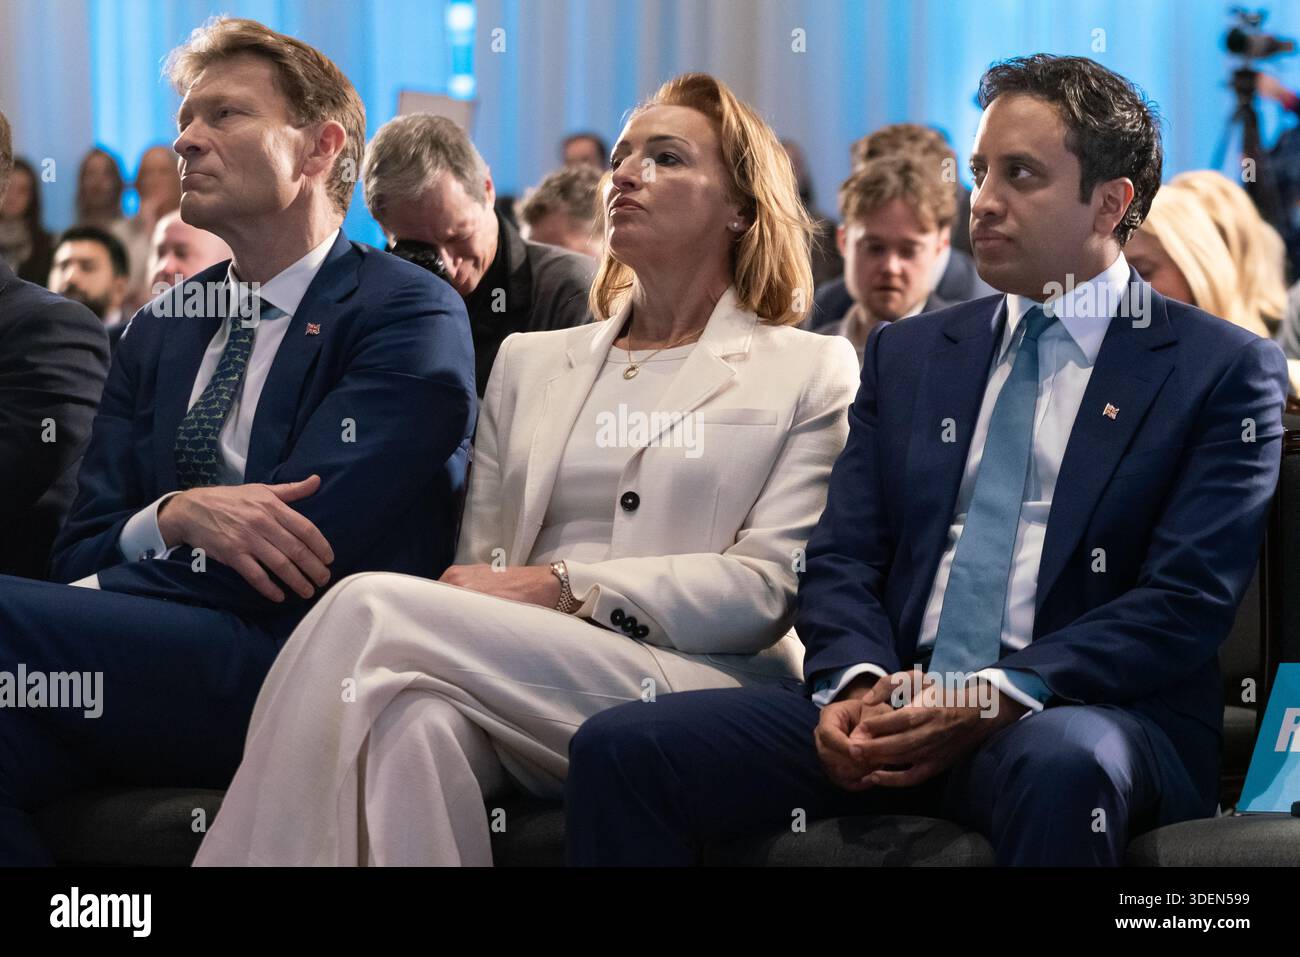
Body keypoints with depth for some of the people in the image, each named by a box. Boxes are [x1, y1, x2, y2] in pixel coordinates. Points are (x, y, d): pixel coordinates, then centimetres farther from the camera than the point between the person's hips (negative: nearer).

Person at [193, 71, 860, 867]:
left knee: (371, 609, -28)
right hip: (529, 677, 3)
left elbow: (767, 589, 0)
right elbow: (478, 565, 18)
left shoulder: (812, 370, 13)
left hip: (695, 689, -3)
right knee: (413, 722, -37)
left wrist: (562, 585, -12)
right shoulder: (531, 361, 27)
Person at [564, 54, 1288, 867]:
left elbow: (1186, 601, -6)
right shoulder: (908, 353, 20)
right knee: (620, 746, -17)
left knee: (1059, 766, -41)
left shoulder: (1223, 371, 4)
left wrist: (998, 697, -19)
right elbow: (841, 559, 13)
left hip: (1082, 716, -4)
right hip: (892, 707, 4)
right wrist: (854, 684, -10)